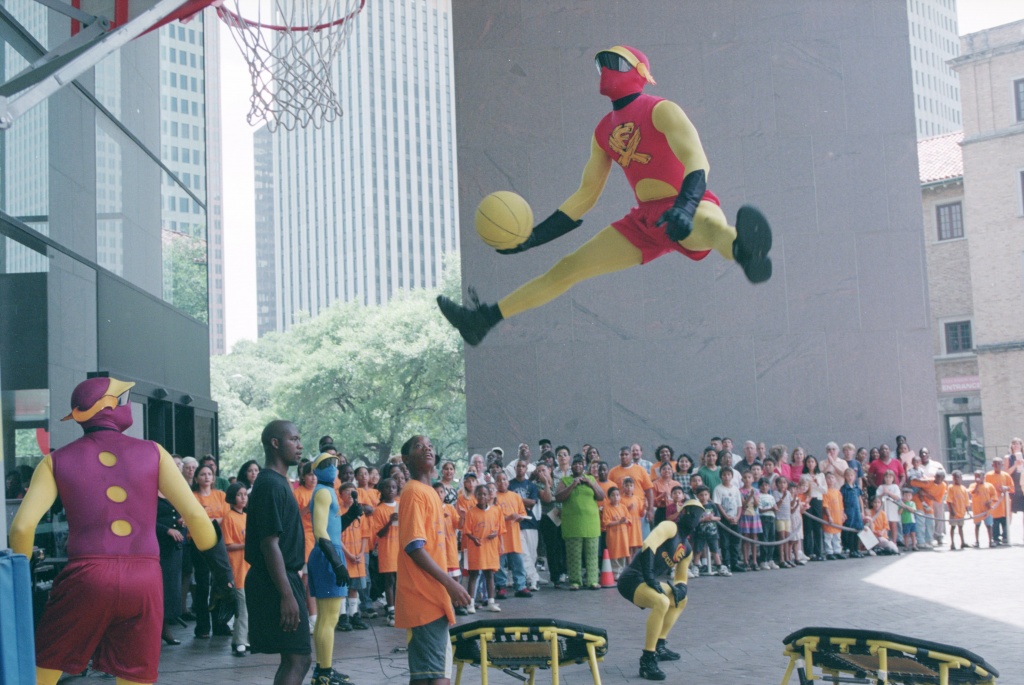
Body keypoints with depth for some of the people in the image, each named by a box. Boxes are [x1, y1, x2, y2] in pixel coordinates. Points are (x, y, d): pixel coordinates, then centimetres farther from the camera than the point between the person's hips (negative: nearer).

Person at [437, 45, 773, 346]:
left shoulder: (661, 111, -11)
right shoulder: (604, 131, 12)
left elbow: (697, 161, -25)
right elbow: (585, 196, 17)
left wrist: (685, 208, -45)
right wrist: (533, 237, 12)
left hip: (689, 210, -7)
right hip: (645, 220, 7)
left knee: (711, 226, -45)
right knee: (567, 268, 9)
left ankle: (746, 252, -83)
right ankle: (484, 319, 17)